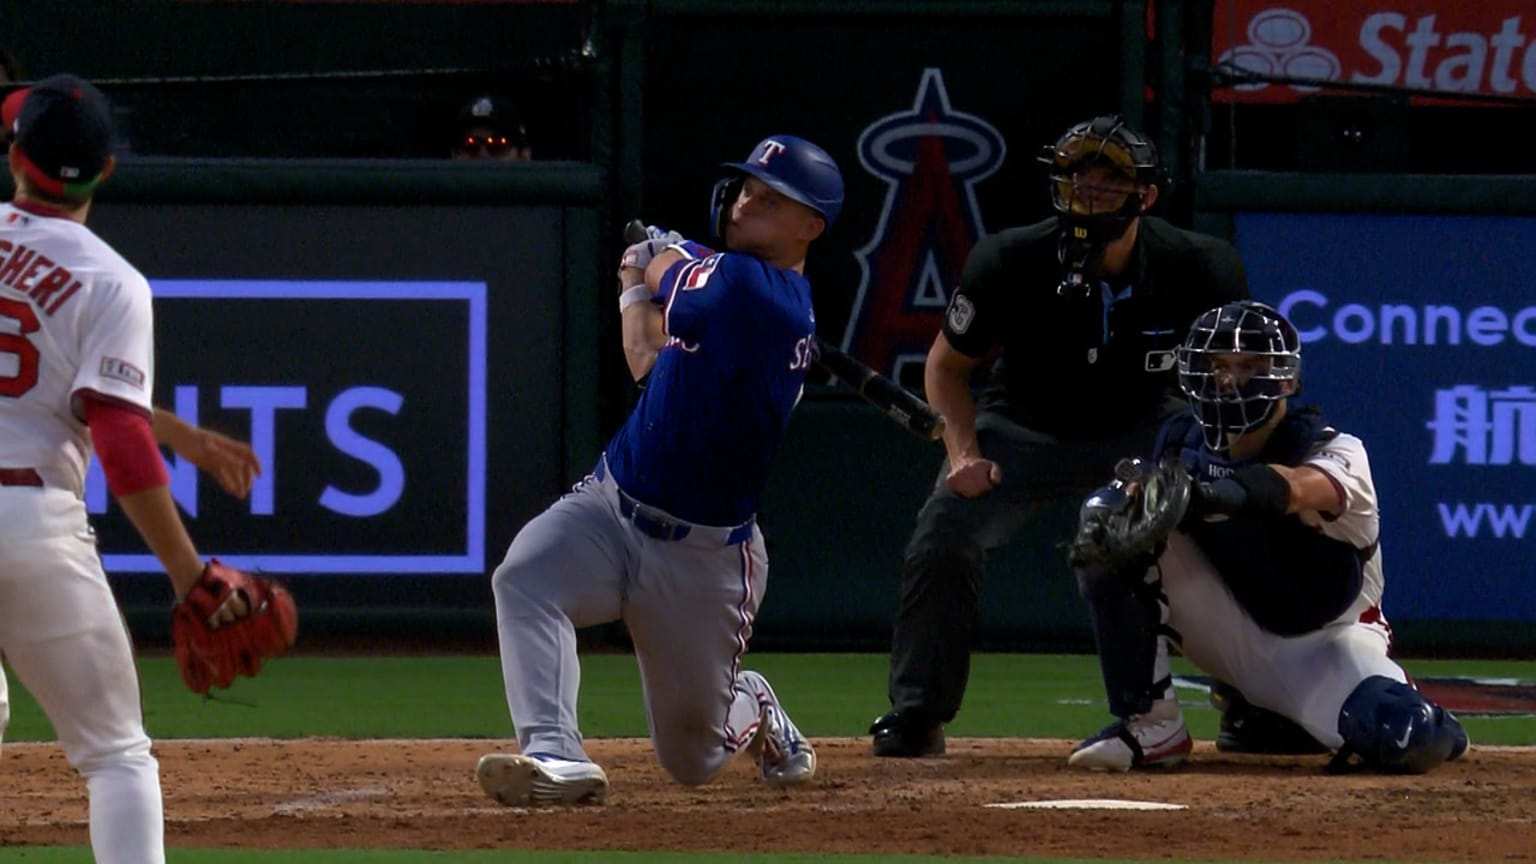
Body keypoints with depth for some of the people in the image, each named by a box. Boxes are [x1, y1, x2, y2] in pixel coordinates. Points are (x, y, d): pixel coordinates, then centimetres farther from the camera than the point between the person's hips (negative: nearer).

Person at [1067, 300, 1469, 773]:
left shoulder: (1338, 453, -24)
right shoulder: (1183, 443, -4)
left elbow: (1293, 489, -46)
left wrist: (1225, 492, -67)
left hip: (1324, 643, -4)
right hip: (1233, 630, 4)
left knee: (1406, 739, -36)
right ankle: (1150, 728, -14)